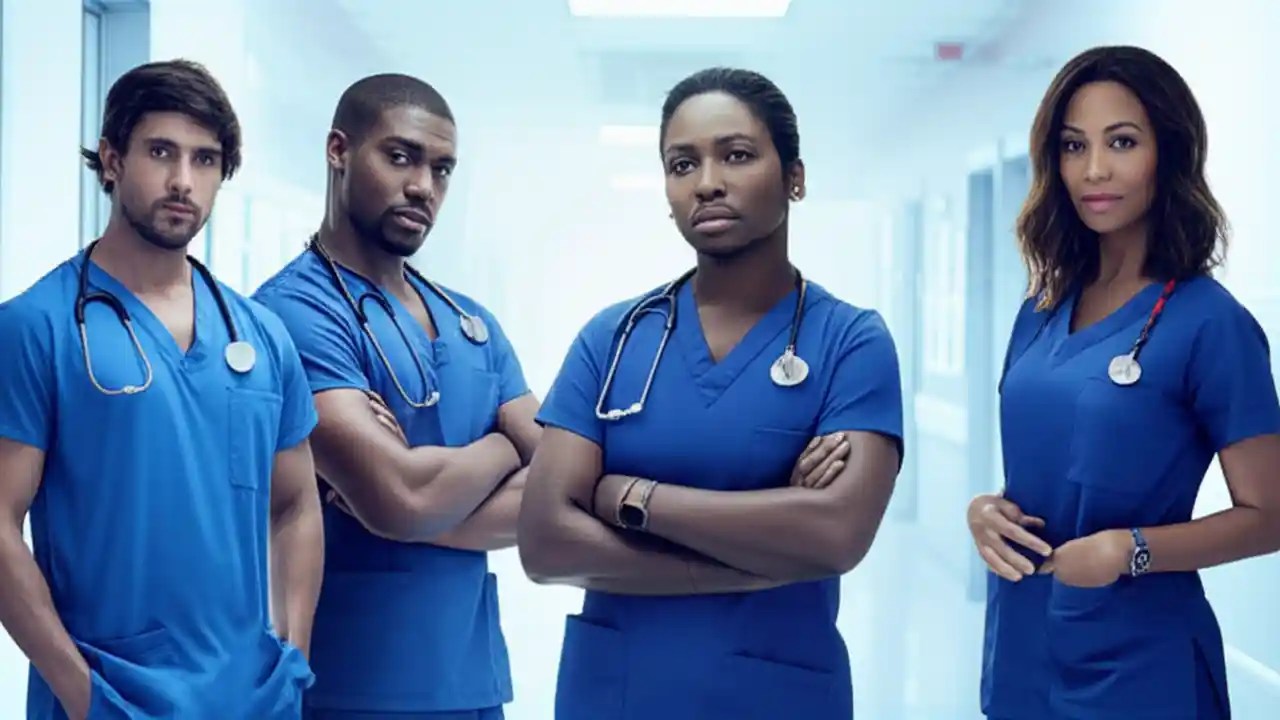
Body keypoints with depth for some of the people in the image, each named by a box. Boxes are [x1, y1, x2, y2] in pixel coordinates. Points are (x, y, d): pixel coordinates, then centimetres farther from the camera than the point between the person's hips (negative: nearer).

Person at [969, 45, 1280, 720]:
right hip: (1021, 650, 6)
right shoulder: (1041, 315, 5)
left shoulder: (1210, 323, -13)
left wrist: (1132, 550, -23)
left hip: (1135, 662, -6)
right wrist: (987, 510, -4)